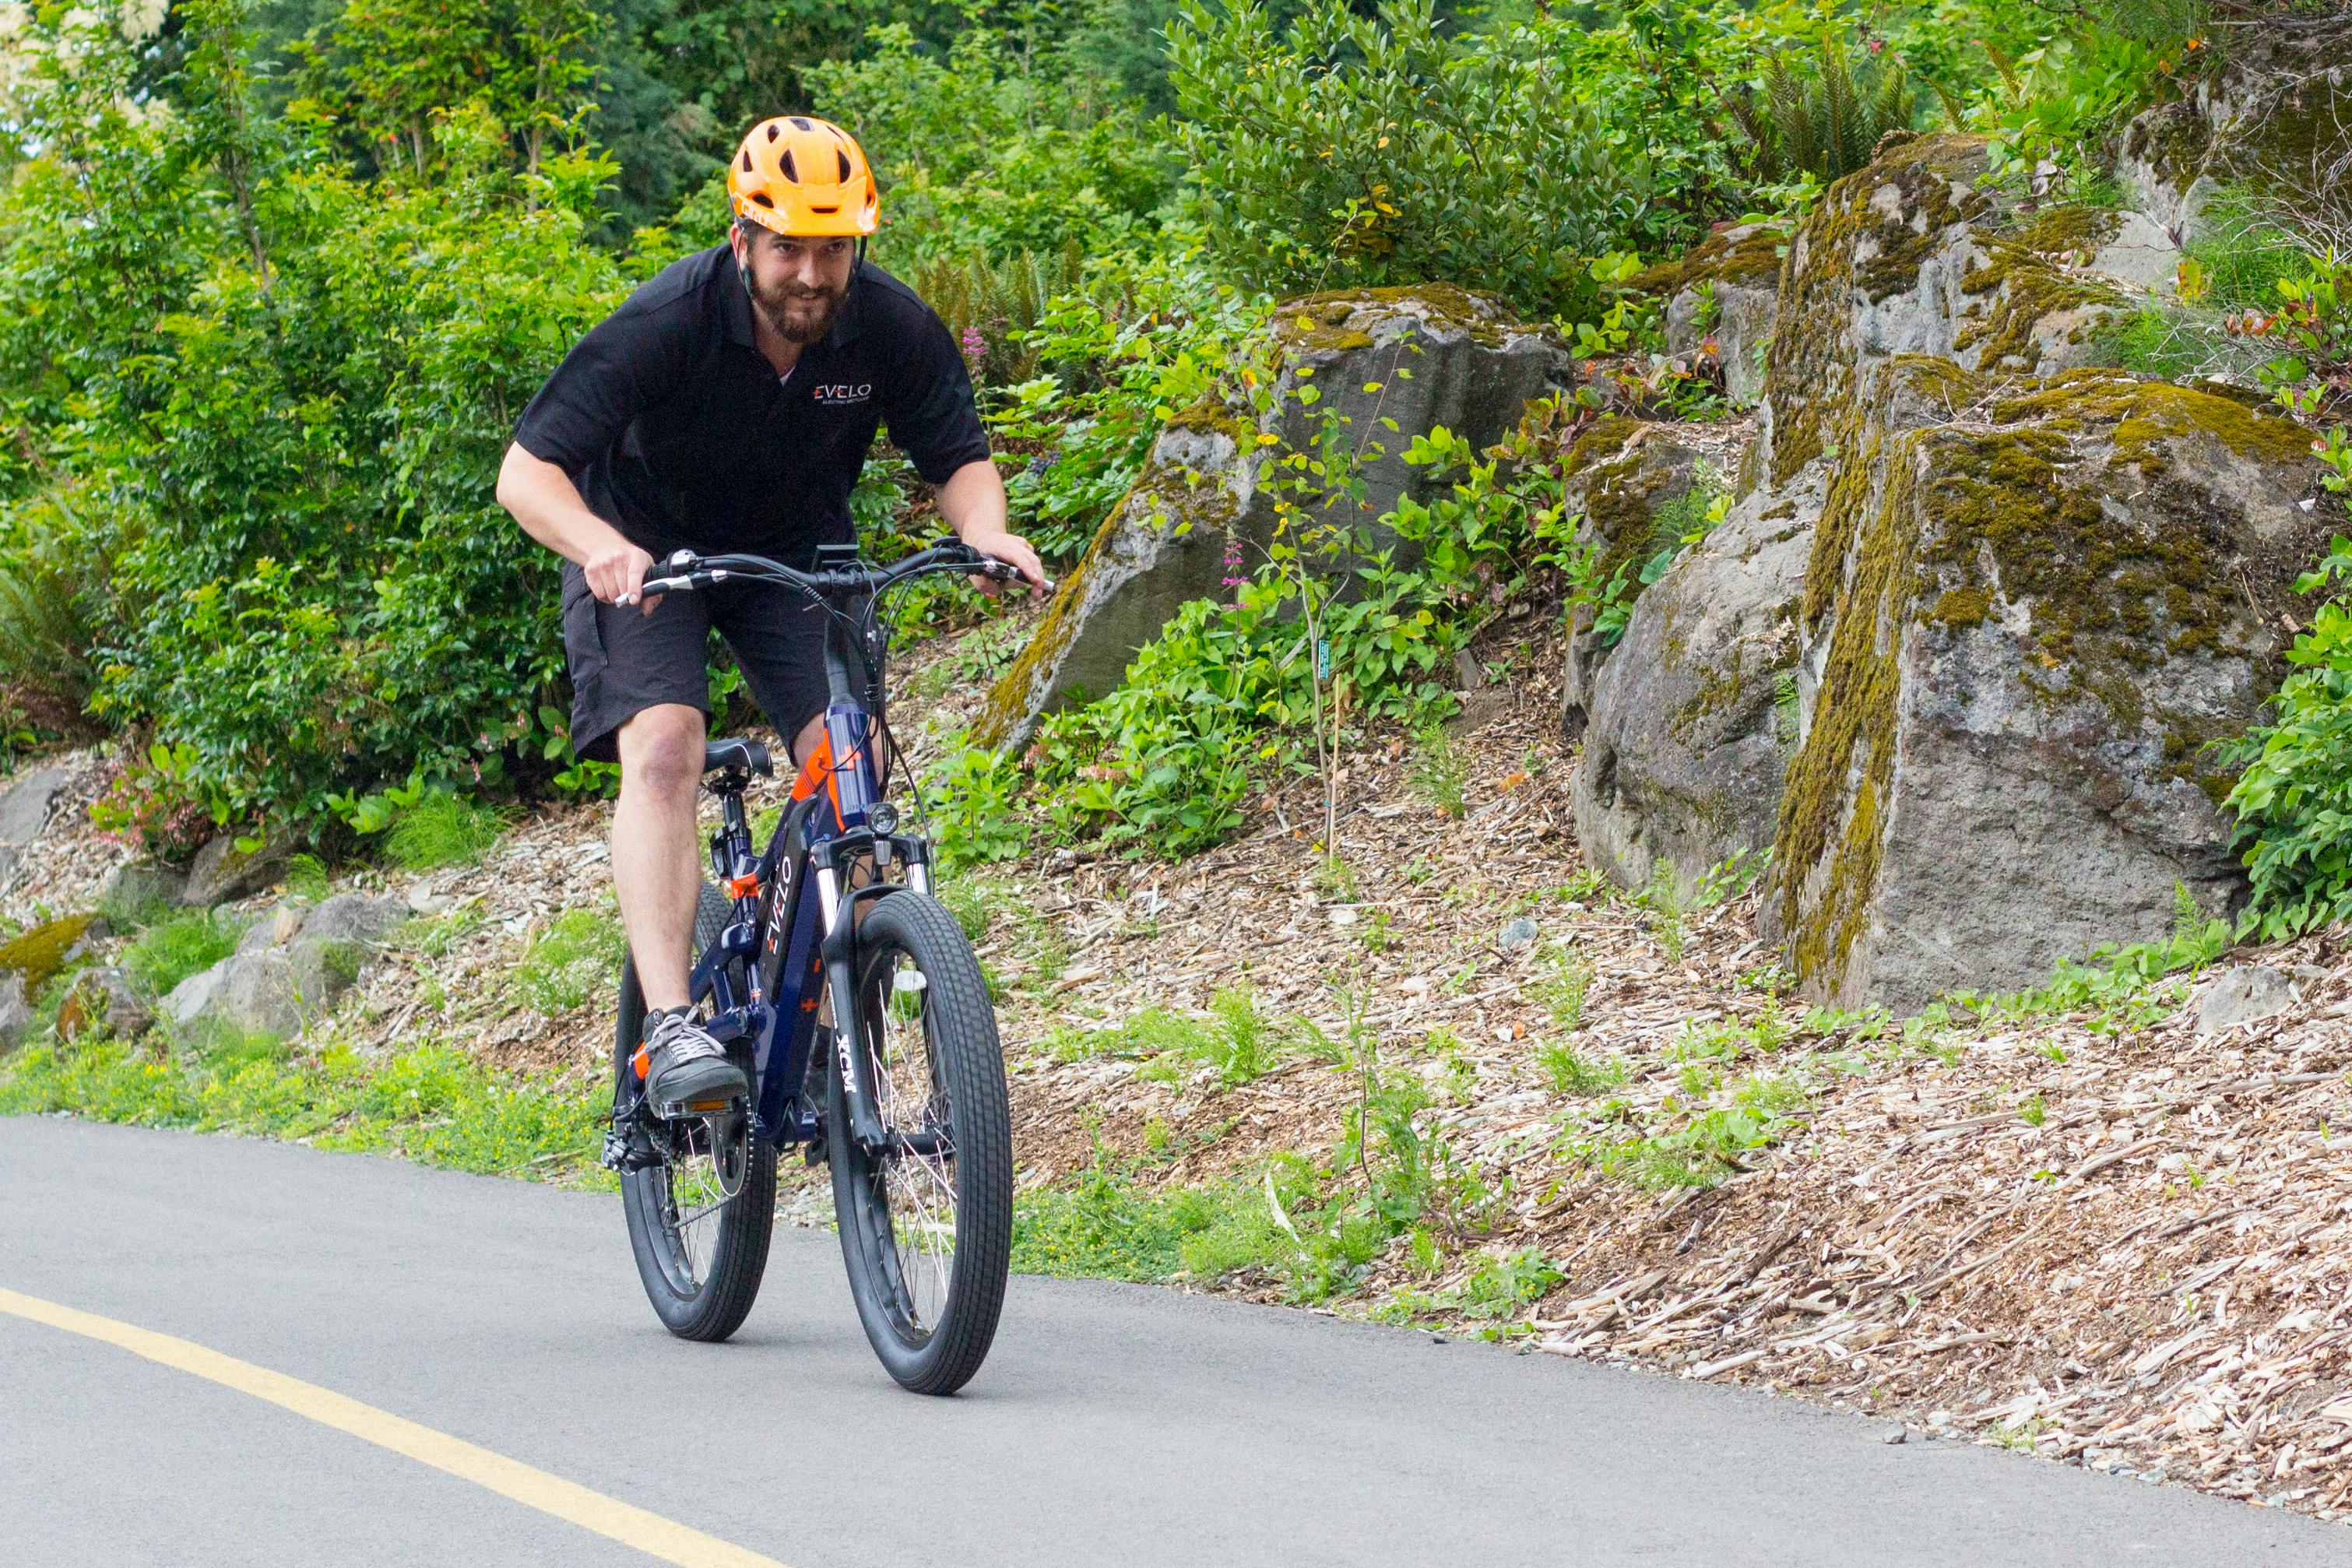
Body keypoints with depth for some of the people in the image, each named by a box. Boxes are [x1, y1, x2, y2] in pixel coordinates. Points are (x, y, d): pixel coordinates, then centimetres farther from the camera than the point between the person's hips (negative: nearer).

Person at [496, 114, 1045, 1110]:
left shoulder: (893, 328, -21)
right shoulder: (666, 325, -29)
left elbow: (959, 460, -8)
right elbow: (526, 471, -29)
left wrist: (986, 531, -32)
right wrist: (601, 545, -49)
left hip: (797, 552, 3)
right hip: (647, 551, -3)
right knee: (664, 749, -26)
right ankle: (670, 1028, -32)